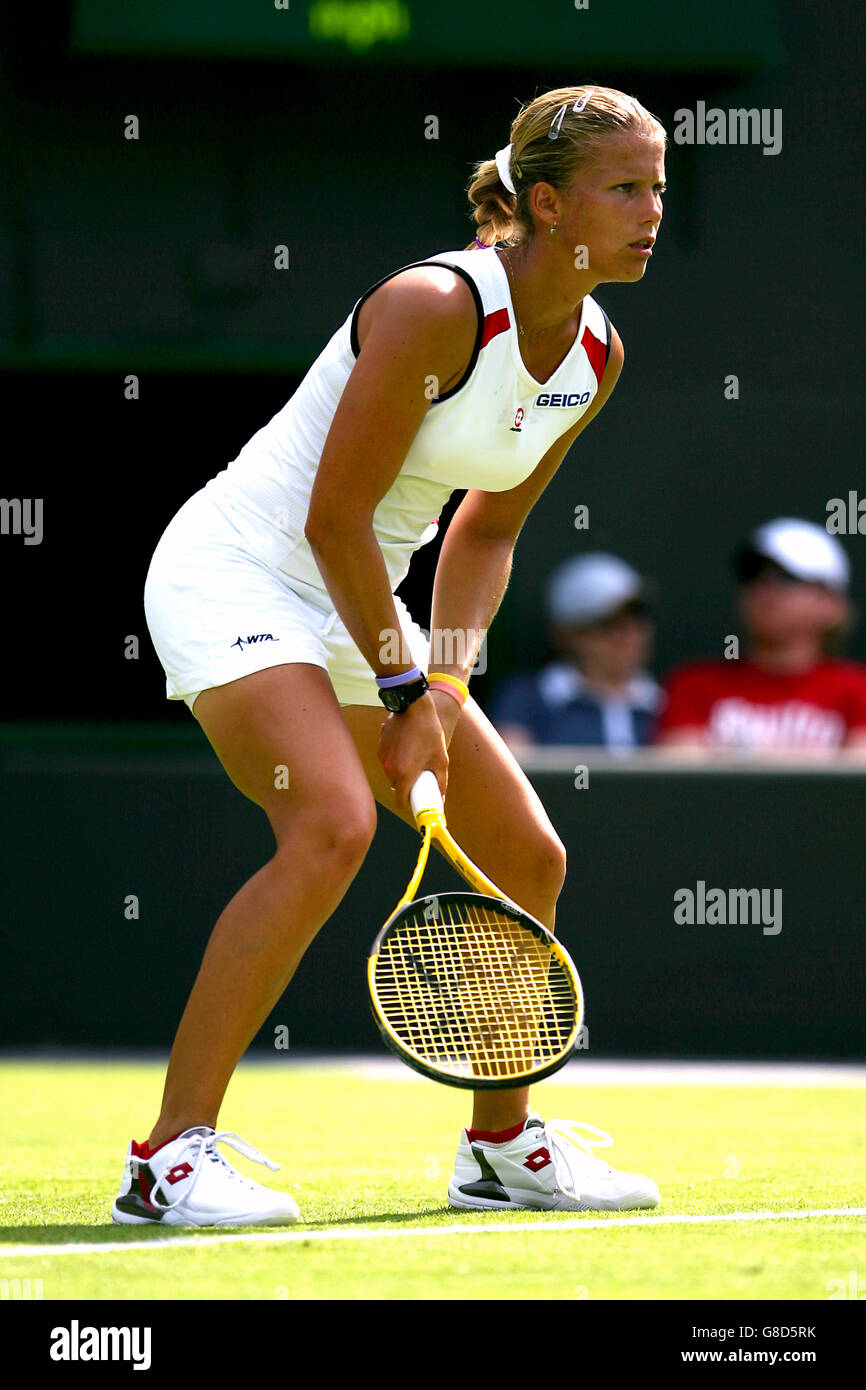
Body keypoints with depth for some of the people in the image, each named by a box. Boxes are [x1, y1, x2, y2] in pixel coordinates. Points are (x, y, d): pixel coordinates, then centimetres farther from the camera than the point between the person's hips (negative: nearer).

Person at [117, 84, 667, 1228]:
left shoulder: (594, 356, 1)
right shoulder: (434, 307, -24)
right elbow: (335, 517, -22)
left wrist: (448, 680, -1)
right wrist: (404, 692, -17)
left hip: (355, 607, 9)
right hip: (236, 569, -9)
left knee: (528, 859, 8)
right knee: (332, 828, -29)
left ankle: (504, 1145, 26)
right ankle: (171, 1155, -27)